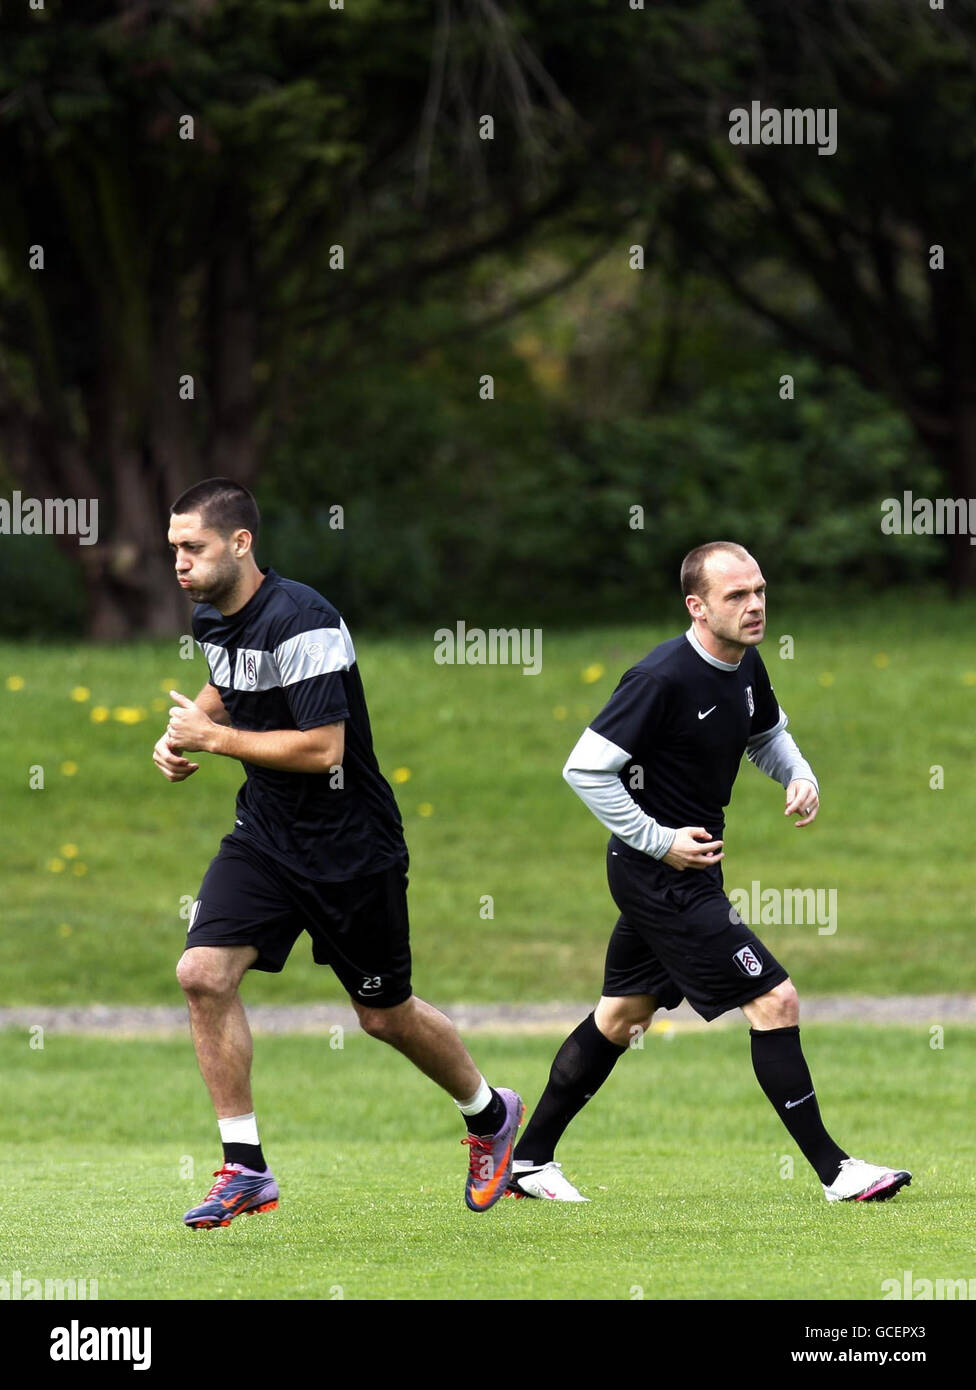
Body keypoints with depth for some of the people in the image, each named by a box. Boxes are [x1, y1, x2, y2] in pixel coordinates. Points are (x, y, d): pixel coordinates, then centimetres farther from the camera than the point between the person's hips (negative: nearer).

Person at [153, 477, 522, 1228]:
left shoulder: (301, 622, -25)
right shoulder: (213, 617, 2)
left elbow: (322, 748, -28)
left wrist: (213, 738, -22)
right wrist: (184, 734, 5)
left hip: (351, 845, -7)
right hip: (266, 834, 7)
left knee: (386, 1014, 8)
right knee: (203, 973, -12)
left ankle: (490, 1115, 37)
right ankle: (245, 1171, -4)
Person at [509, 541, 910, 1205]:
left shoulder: (745, 667, 3)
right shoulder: (663, 678, -23)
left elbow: (768, 732, 24)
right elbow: (586, 767, -22)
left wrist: (799, 774, 3)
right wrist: (659, 841, -20)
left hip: (684, 871, 10)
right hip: (662, 874, -10)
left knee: (621, 1017, 18)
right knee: (775, 1000, -10)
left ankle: (528, 1161, 27)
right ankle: (833, 1169, -4)